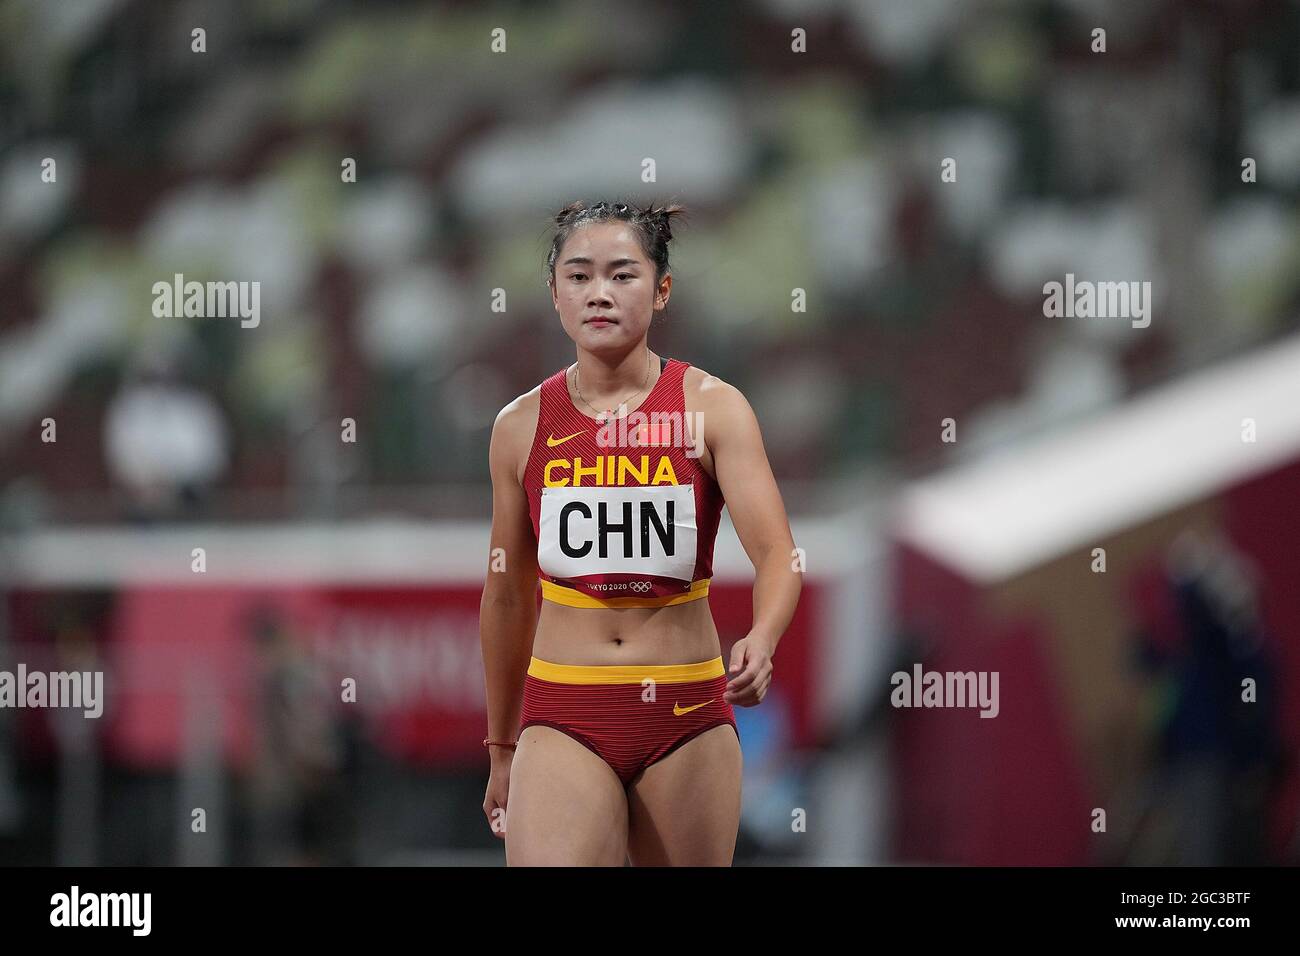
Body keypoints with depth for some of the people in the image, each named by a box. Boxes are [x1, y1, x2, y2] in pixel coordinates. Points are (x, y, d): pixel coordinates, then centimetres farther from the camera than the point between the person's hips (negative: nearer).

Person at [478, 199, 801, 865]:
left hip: (687, 716, 0)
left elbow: (777, 551, -13)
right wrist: (501, 748, 20)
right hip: (563, 721, 0)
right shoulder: (522, 427, 4)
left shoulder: (711, 409, -2)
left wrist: (762, 641, -35)